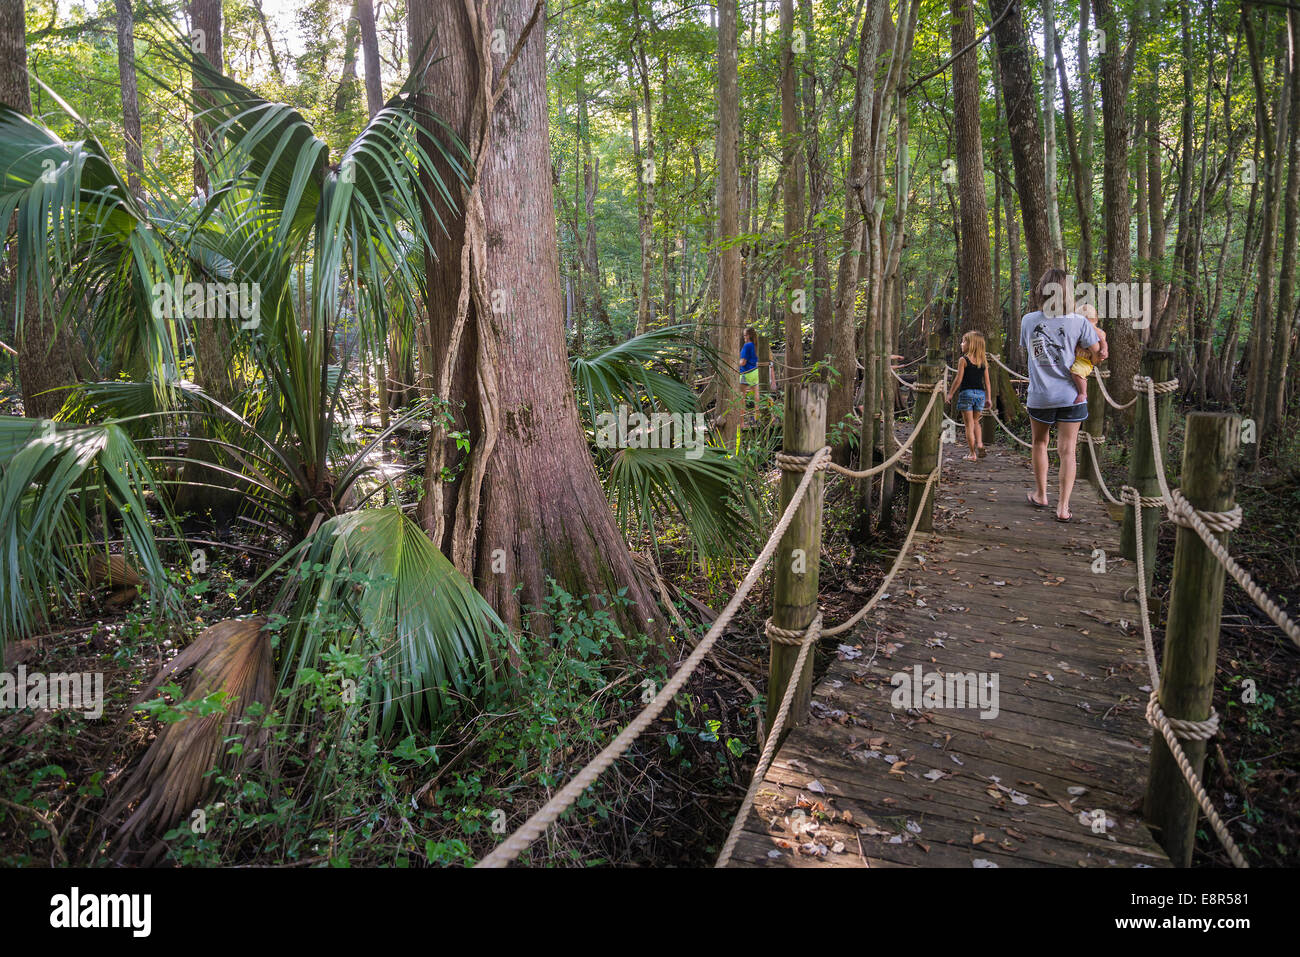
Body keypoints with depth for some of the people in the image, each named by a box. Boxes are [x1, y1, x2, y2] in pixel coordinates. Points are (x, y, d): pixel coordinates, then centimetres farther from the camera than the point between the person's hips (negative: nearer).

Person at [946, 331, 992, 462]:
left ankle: (972, 454, 5)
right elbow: (987, 382, 8)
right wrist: (988, 398, 14)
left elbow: (958, 379, -8)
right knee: (975, 421, 23)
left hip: (966, 393, -4)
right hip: (980, 393, 4)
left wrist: (950, 394, 1)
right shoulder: (983, 362, 7)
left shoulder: (963, 360, -6)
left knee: (969, 424, 3)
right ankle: (979, 442, 1)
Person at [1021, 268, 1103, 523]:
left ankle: (1041, 495, 30)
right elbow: (1097, 355, -5)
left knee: (1040, 443, 21)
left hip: (1040, 395, 1)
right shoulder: (1078, 322, -9)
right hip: (1071, 395, -1)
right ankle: (1063, 507, -1)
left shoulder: (1028, 320, -3)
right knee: (1067, 450, 2)